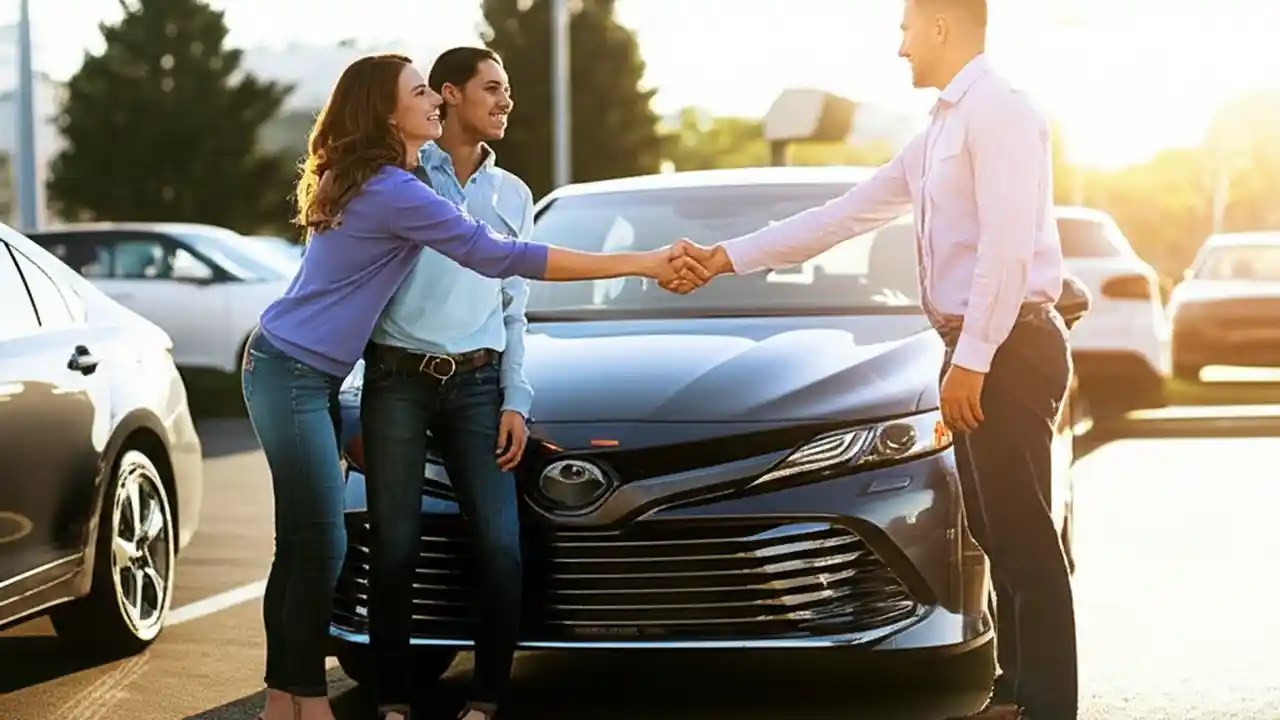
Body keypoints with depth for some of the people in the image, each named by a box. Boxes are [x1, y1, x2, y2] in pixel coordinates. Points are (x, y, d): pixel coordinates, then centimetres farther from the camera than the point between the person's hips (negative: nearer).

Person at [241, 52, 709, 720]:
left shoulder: (369, 180, 11)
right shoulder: (391, 189, -19)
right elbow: (499, 257, -22)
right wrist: (642, 264, -22)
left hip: (309, 375, 10)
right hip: (289, 373, -10)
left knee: (301, 544, 9)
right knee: (322, 546, -7)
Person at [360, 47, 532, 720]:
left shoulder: (512, 195, 16)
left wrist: (515, 400, 7)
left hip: (477, 383, 3)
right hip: (397, 378, -3)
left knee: (500, 544, -7)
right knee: (395, 546, -4)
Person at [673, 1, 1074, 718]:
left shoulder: (1000, 109, -9)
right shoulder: (938, 134, 21)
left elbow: (1007, 246, -18)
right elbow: (842, 216, 22)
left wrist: (971, 360, -21)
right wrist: (727, 257, 20)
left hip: (1008, 346, -10)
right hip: (975, 352, 10)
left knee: (1023, 537, -8)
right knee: (997, 535, 10)